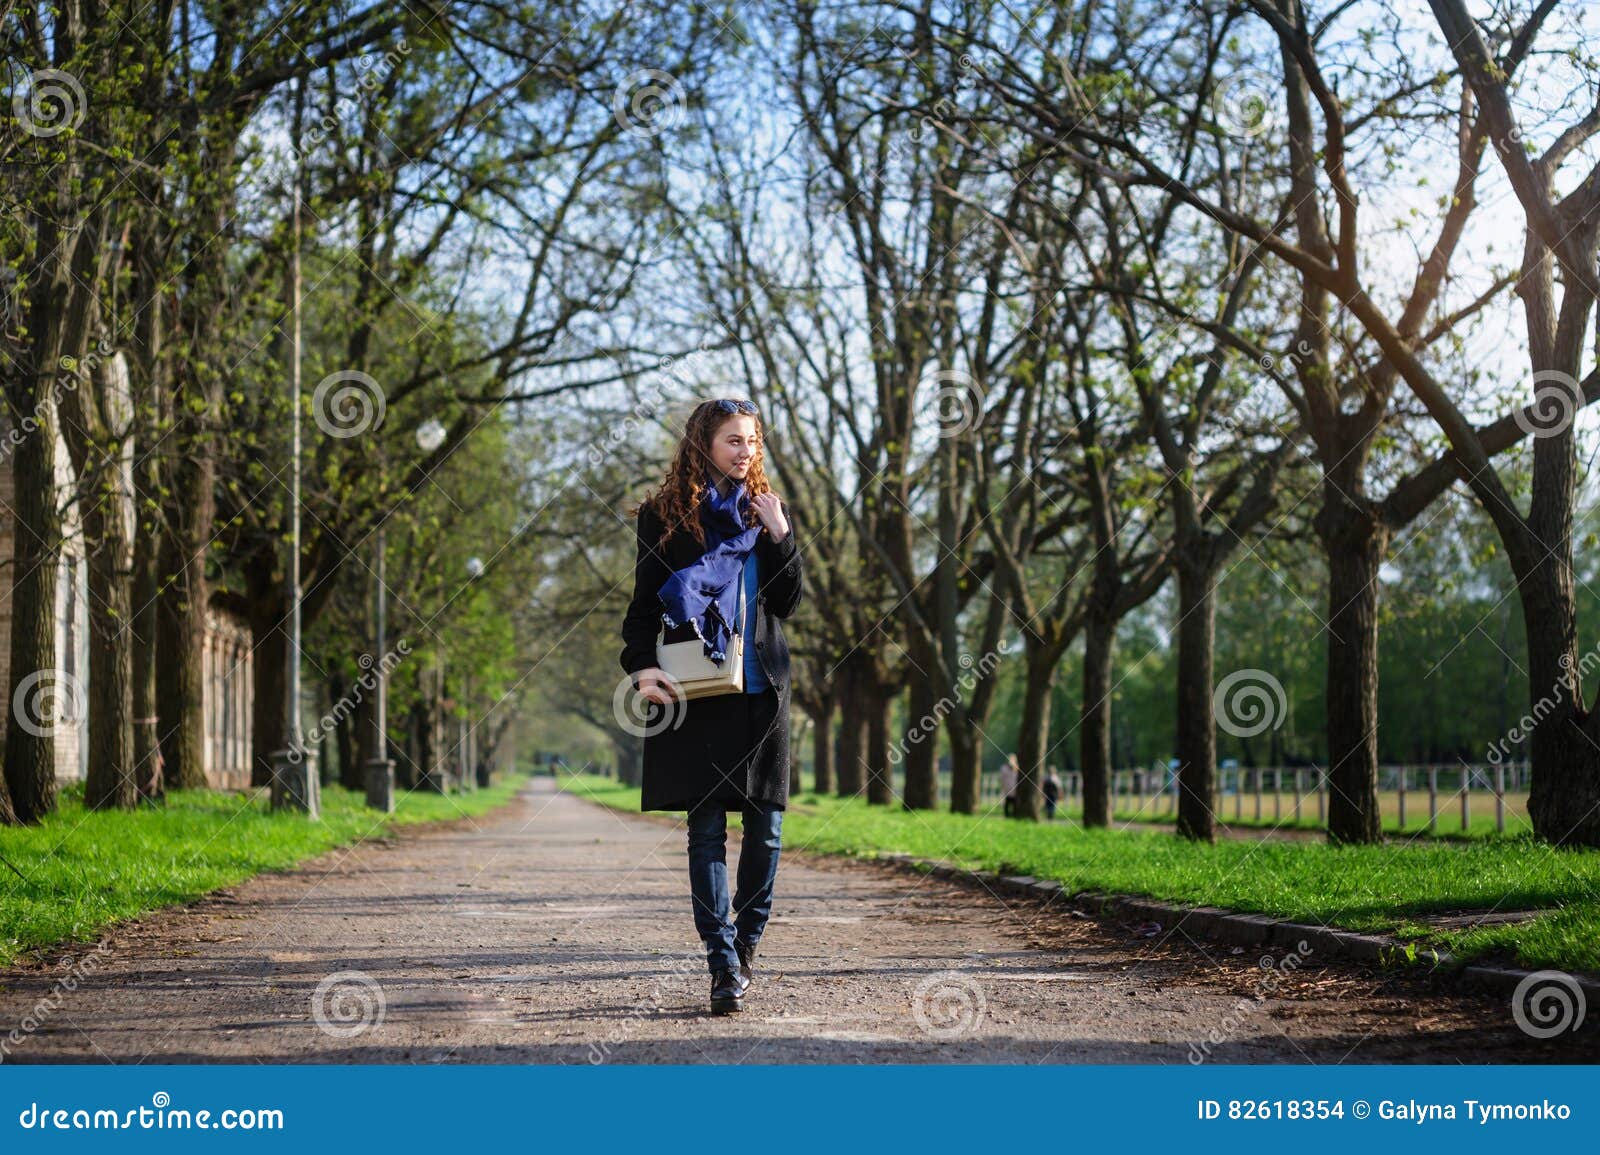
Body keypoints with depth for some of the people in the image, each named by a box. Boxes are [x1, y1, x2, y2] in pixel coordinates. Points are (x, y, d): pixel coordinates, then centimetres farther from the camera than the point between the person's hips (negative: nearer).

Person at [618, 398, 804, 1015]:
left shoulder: (767, 511, 12)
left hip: (762, 687, 3)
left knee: (765, 825, 2)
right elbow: (644, 604, 4)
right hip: (696, 691, -3)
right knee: (707, 828, -6)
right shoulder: (665, 515, 5)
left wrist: (779, 535, -5)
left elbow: (789, 603, 7)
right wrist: (640, 667, -12)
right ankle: (725, 966, -7)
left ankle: (745, 944, 18)